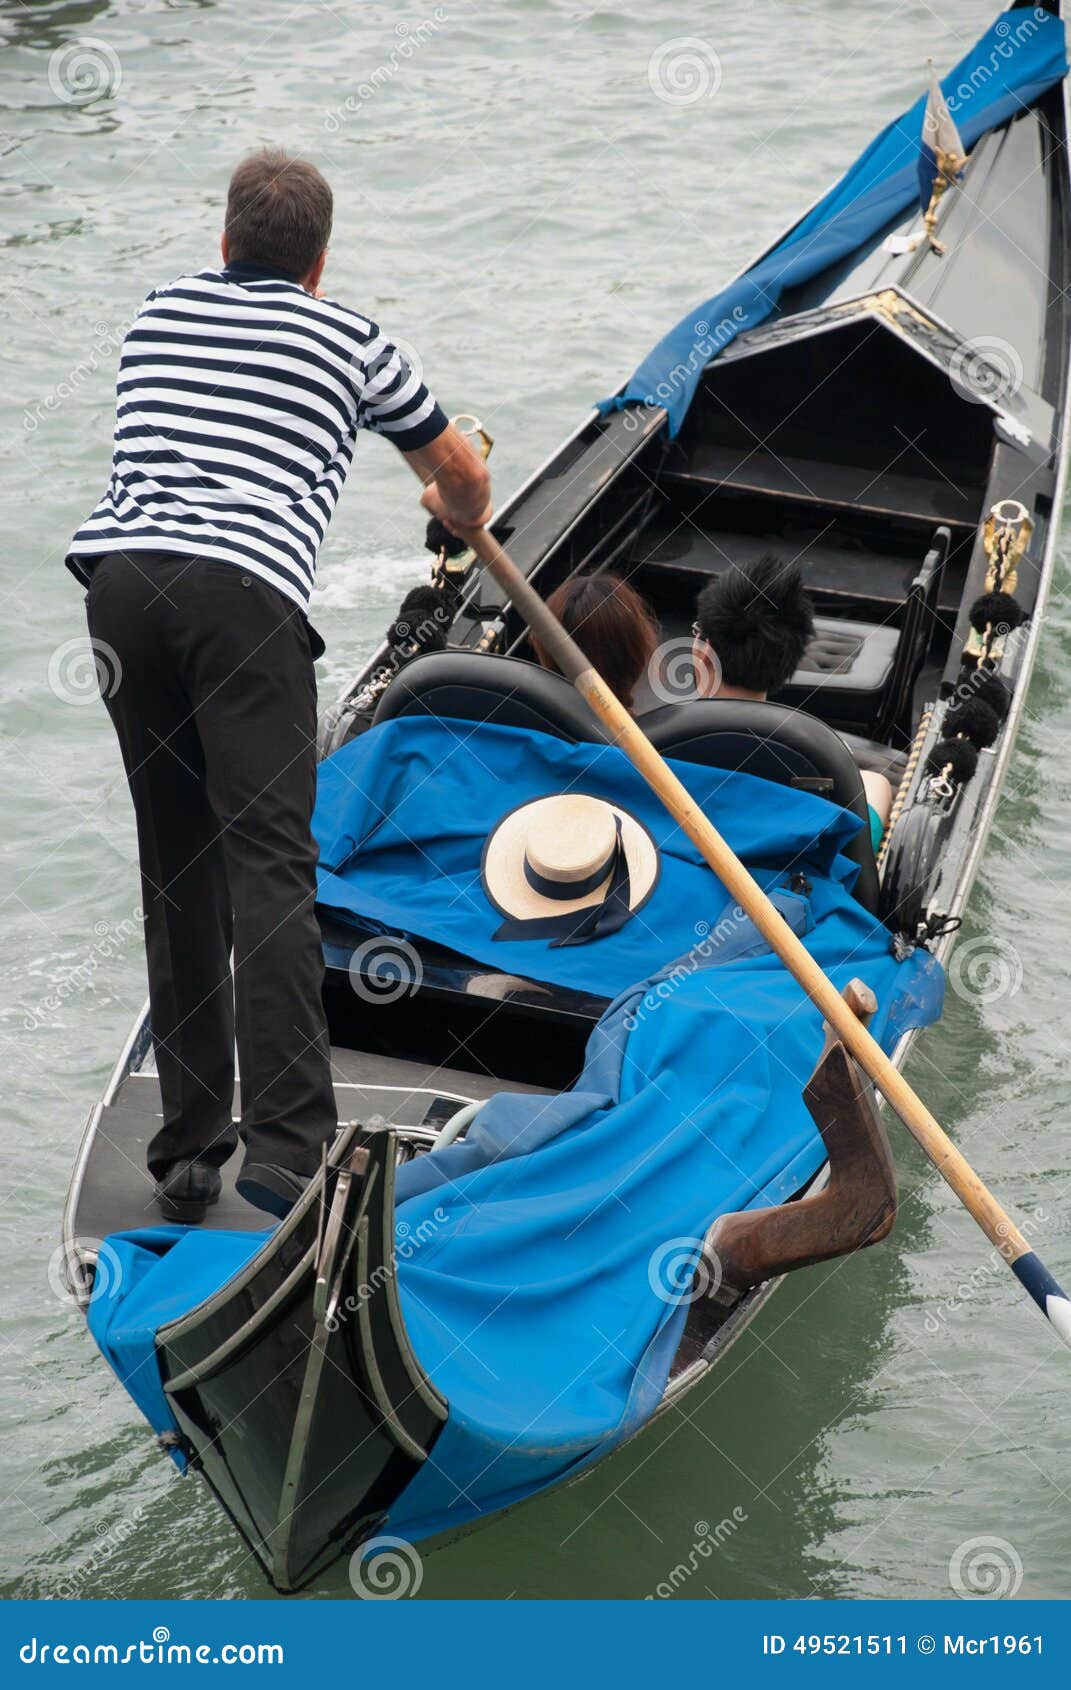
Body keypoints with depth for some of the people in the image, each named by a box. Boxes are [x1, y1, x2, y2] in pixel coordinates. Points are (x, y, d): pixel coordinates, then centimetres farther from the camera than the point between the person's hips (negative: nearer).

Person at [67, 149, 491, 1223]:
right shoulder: (349, 341, 20)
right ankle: (284, 1144, -21)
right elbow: (459, 472, 34)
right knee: (268, 859, -9)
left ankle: (188, 1146, 10)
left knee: (175, 866, 10)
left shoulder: (158, 310, 28)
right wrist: (461, 516, 59)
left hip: (121, 576, 4)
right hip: (243, 590, -3)